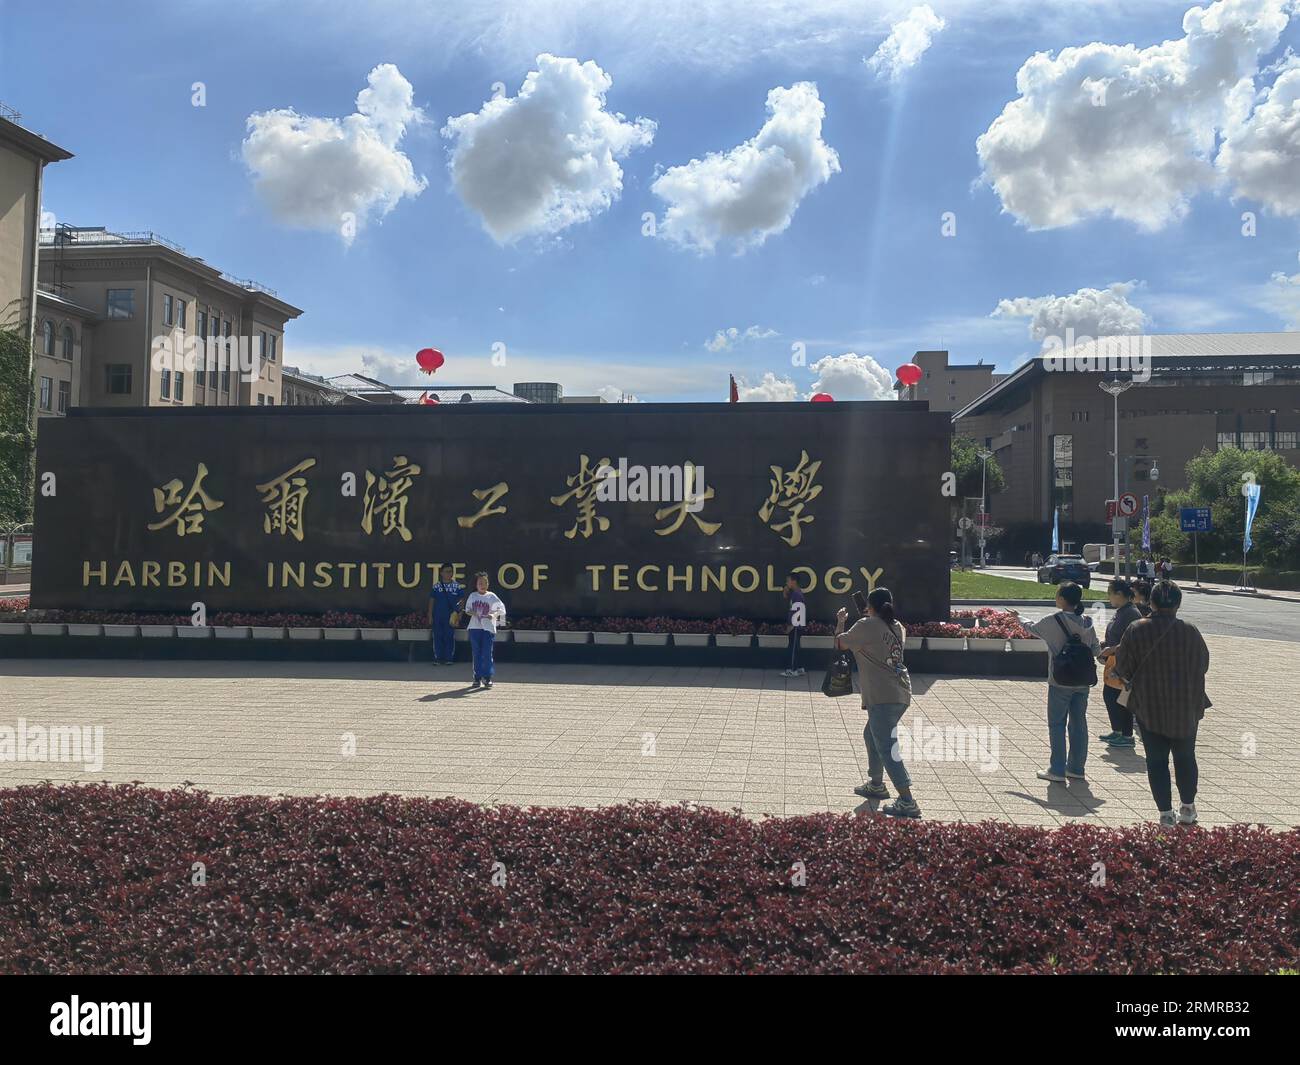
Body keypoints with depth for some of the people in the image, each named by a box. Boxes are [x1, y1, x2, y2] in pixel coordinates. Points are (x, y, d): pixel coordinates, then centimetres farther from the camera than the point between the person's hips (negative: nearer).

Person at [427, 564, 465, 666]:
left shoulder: (458, 586, 1)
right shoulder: (436, 586, 4)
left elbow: (461, 601, 5)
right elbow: (431, 601, 7)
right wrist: (430, 616, 3)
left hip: (451, 616, -1)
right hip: (437, 616, 1)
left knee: (450, 637, 0)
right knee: (437, 637, 2)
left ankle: (449, 658, 8)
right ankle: (438, 658, 9)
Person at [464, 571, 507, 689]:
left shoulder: (491, 596, 0)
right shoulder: (472, 596, 7)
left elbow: (501, 608, 0)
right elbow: (467, 609, 16)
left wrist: (494, 615, -17)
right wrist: (471, 613, -6)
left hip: (488, 628, -3)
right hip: (474, 628, 3)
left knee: (487, 653, -6)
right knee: (476, 654, 7)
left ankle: (487, 677, -2)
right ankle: (477, 677, 14)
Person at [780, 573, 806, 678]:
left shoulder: (797, 594, -15)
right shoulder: (793, 593, 14)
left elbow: (796, 611, -19)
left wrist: (791, 625, -17)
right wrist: (785, 593, 6)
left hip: (796, 625, -10)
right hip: (794, 625, 10)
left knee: (793, 647, -6)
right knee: (794, 647, 12)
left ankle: (792, 670, -4)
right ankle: (799, 669, 16)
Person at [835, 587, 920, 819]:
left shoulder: (866, 625, -7)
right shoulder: (897, 627, 15)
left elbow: (840, 644, 4)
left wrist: (840, 622, 21)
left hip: (883, 697, -9)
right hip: (901, 693, 9)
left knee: (887, 748, -10)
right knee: (871, 735, 27)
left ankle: (907, 802, -16)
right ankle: (876, 785, 37)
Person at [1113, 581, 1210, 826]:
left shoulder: (1136, 630, -11)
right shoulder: (1190, 631, -10)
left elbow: (1122, 668, -4)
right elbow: (1203, 665, 2)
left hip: (1149, 707, -1)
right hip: (1186, 707, 1)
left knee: (1156, 760, 7)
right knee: (1185, 757, 17)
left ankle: (1166, 814, 7)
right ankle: (1188, 809, 27)